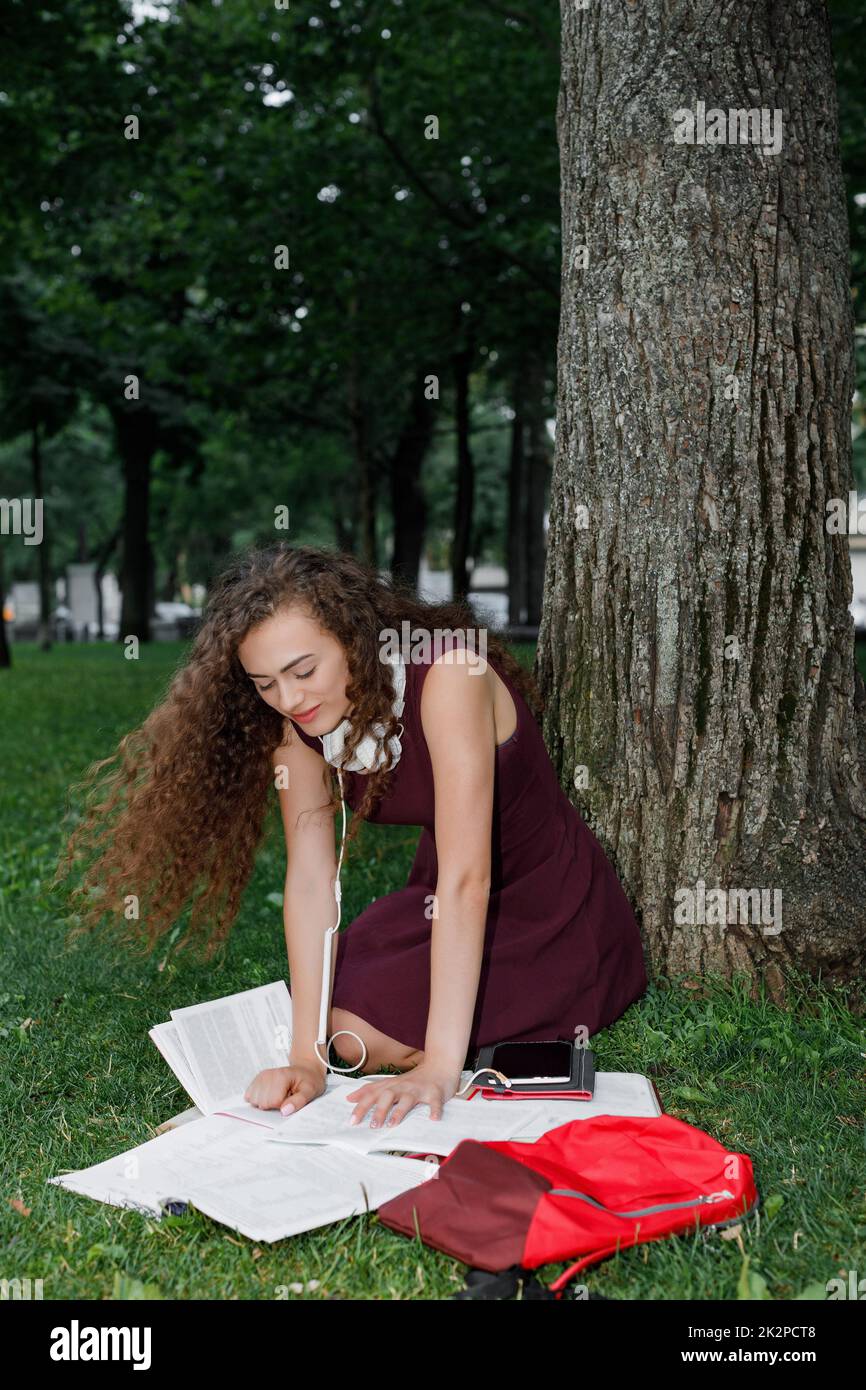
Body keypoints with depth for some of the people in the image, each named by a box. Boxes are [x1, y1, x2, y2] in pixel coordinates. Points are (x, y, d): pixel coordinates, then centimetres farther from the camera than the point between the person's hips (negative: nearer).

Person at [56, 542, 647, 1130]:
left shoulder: (448, 674, -31)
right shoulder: (294, 719, -11)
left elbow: (467, 876, -35)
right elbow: (310, 877, -16)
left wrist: (440, 1066, -38)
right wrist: (307, 1058, -25)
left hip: (552, 910, -6)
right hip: (439, 906, 6)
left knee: (357, 1029, -17)